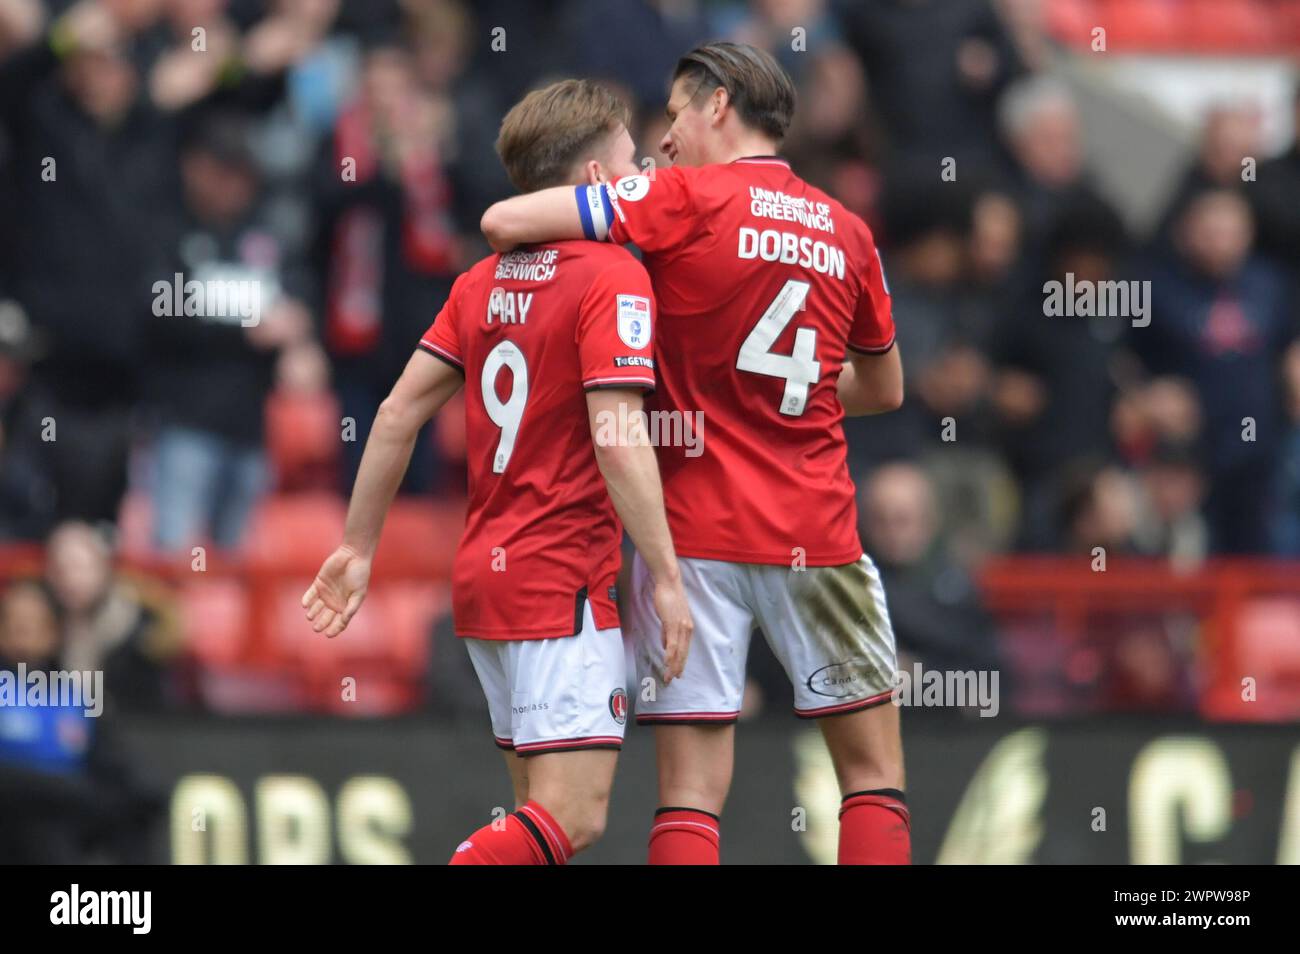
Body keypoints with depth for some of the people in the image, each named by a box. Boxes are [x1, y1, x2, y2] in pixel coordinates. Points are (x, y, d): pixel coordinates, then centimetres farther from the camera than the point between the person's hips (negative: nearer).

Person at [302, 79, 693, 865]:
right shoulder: (612, 279, -11)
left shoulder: (483, 282, 11)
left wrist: (359, 548, 17)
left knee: (545, 808, 14)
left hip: (483, 573, 9)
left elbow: (399, 414, 10)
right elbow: (618, 440, -20)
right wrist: (666, 578, -17)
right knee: (572, 819, -13)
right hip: (567, 583, -9)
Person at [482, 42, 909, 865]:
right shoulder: (846, 232, 7)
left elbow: (502, 223, -10)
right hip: (814, 533, 2)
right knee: (874, 767, 11)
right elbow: (885, 389, 21)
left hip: (695, 527, -2)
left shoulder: (687, 198, -5)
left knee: (691, 789, -1)